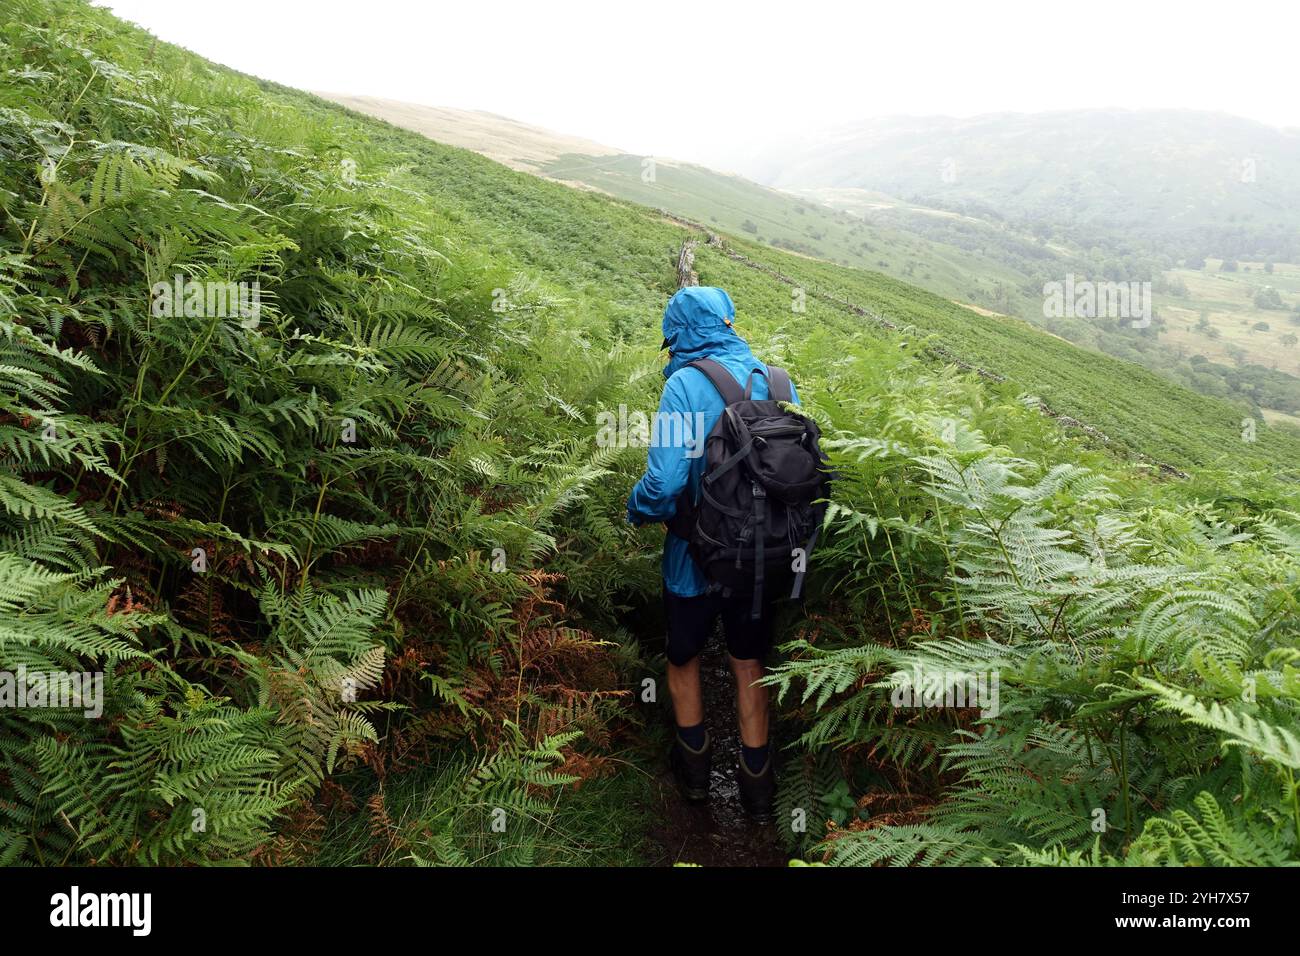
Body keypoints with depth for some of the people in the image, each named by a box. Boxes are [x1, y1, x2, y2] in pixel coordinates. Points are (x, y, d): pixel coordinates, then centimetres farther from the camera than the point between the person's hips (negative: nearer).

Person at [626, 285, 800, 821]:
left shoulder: (685, 384, -19)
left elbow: (665, 480, -27)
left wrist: (637, 510, -6)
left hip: (697, 557, -4)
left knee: (684, 656, 22)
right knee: (749, 663, 22)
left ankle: (695, 769, 39)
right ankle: (758, 784, 32)